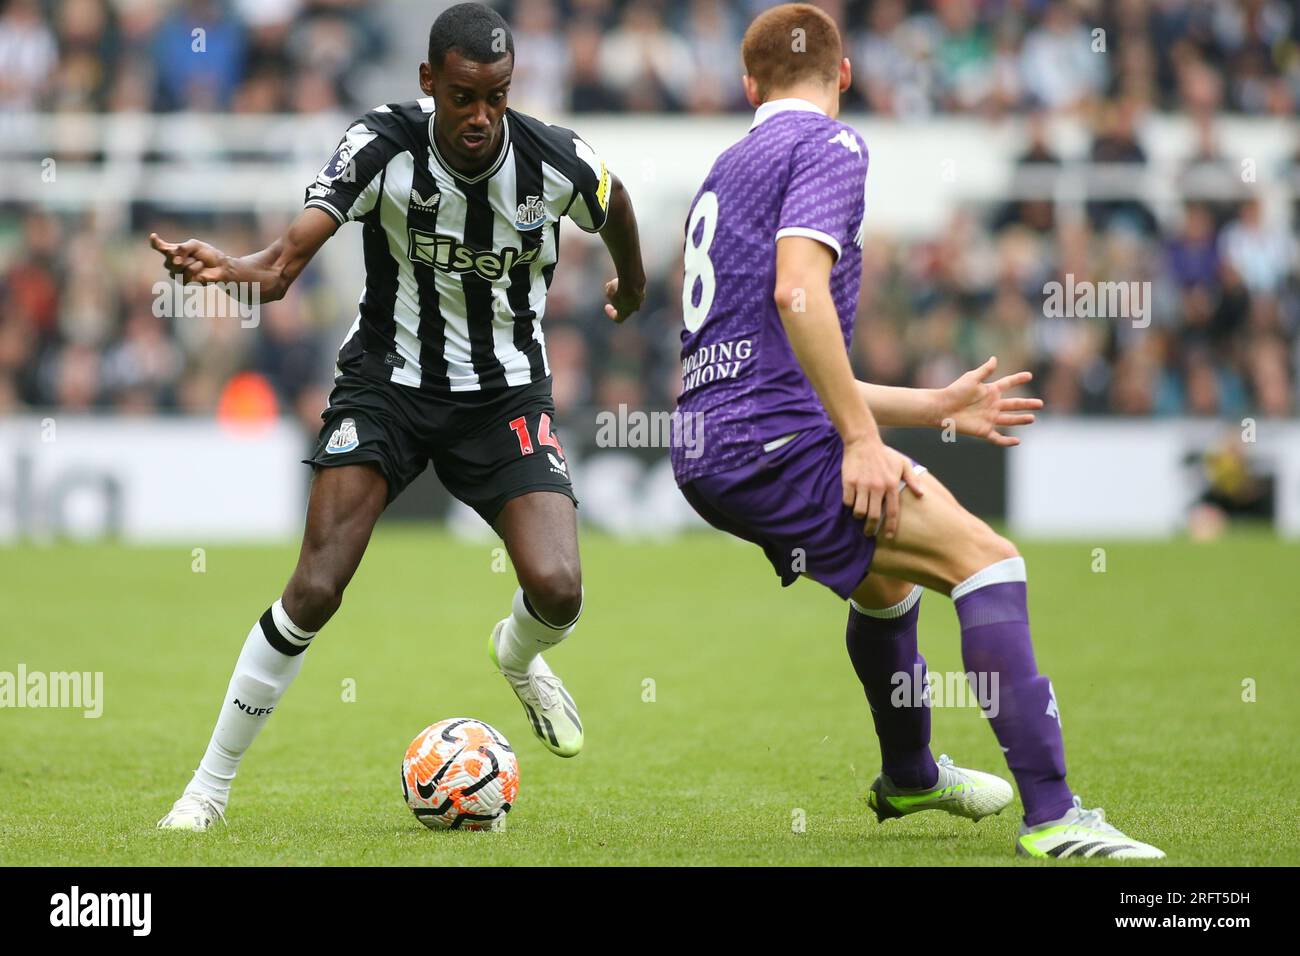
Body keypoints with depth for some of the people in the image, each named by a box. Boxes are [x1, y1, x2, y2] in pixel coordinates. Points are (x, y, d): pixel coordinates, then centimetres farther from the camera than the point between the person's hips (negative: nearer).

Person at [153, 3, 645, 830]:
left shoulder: (556, 161, -16)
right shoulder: (384, 145, -22)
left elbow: (614, 203, 10)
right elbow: (289, 259, -34)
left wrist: (633, 282, 29)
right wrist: (236, 269, -57)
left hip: (507, 392, 1)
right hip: (389, 381, -1)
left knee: (557, 590, -18)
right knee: (316, 589, -15)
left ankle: (519, 656, 23)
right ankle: (210, 786, 0)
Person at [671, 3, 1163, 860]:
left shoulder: (734, 170, 25)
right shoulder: (830, 145, -3)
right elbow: (798, 291, -22)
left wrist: (935, 407, 30)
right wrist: (863, 437, -19)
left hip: (710, 453, 10)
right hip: (773, 442, -10)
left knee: (893, 555, 32)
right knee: (985, 558, -14)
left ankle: (909, 776, 50)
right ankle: (1053, 817, -24)